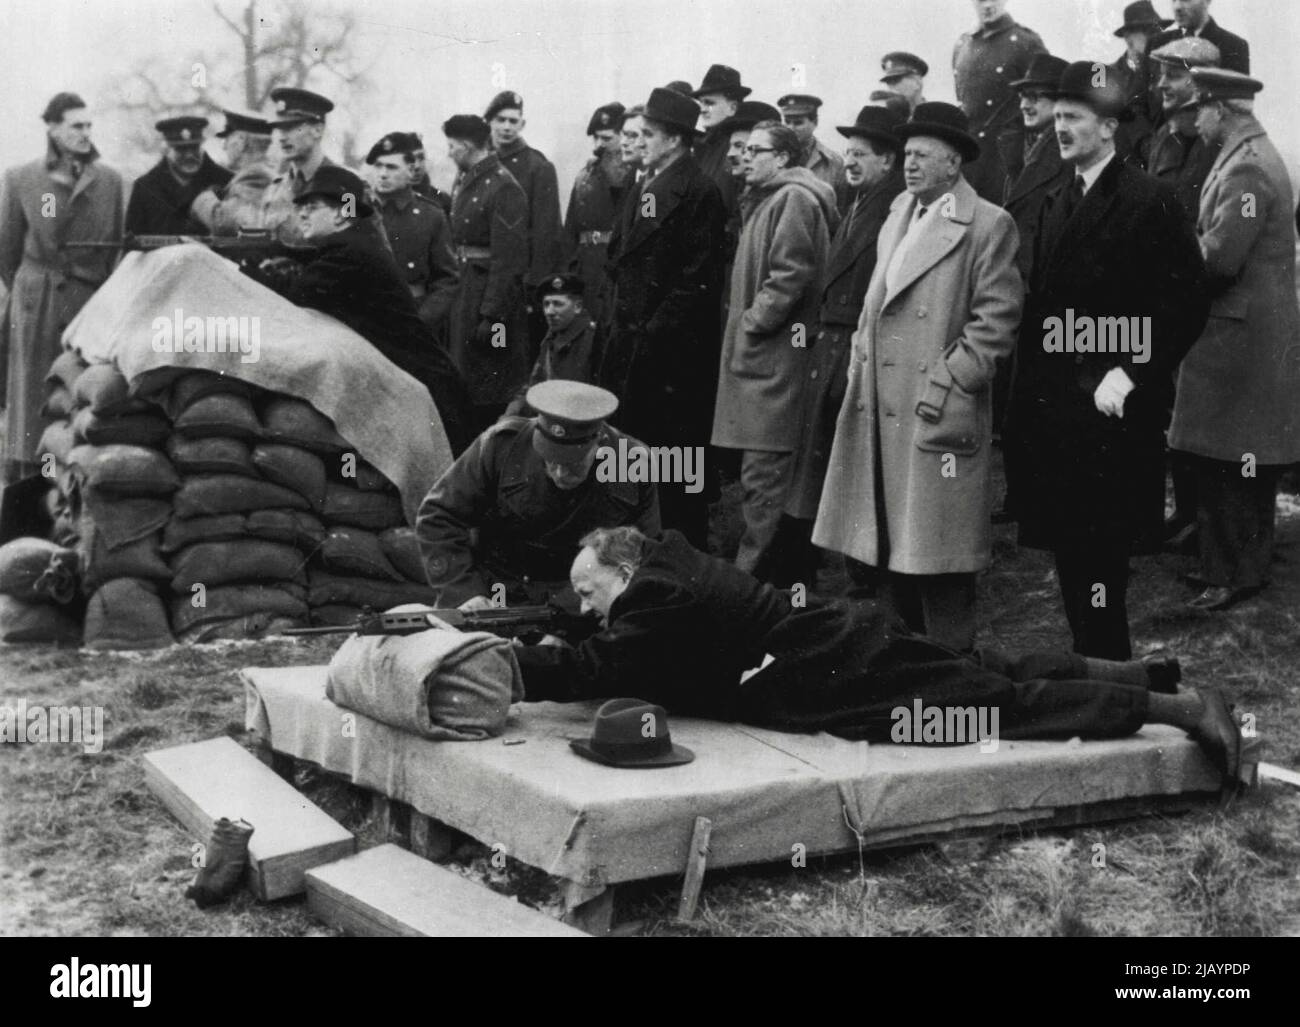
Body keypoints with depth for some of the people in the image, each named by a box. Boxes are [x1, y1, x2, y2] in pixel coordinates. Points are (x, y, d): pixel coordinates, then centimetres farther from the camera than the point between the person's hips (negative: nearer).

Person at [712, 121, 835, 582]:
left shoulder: (793, 198, -11)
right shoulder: (767, 198, 21)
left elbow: (790, 276, -20)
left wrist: (752, 323, -14)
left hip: (775, 355, -11)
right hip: (755, 353, 11)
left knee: (763, 474, -9)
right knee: (764, 473, 15)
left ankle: (754, 572, -7)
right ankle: (769, 567, 22)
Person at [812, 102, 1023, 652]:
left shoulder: (987, 225, -7)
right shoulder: (898, 216, 17)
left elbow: (997, 317, -11)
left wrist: (949, 381, -15)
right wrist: (861, 353, 13)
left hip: (936, 416, -7)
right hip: (880, 410, 8)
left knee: (935, 558, -3)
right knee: (889, 548, 14)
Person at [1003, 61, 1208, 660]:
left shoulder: (1148, 201, -6)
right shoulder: (1056, 204, 16)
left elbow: (1185, 302, -12)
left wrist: (1130, 374, -17)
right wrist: (1027, 397, 8)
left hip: (1111, 411, -7)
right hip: (1053, 404, 7)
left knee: (1100, 555, -5)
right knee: (1068, 550, 9)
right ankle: (1089, 661, 21)